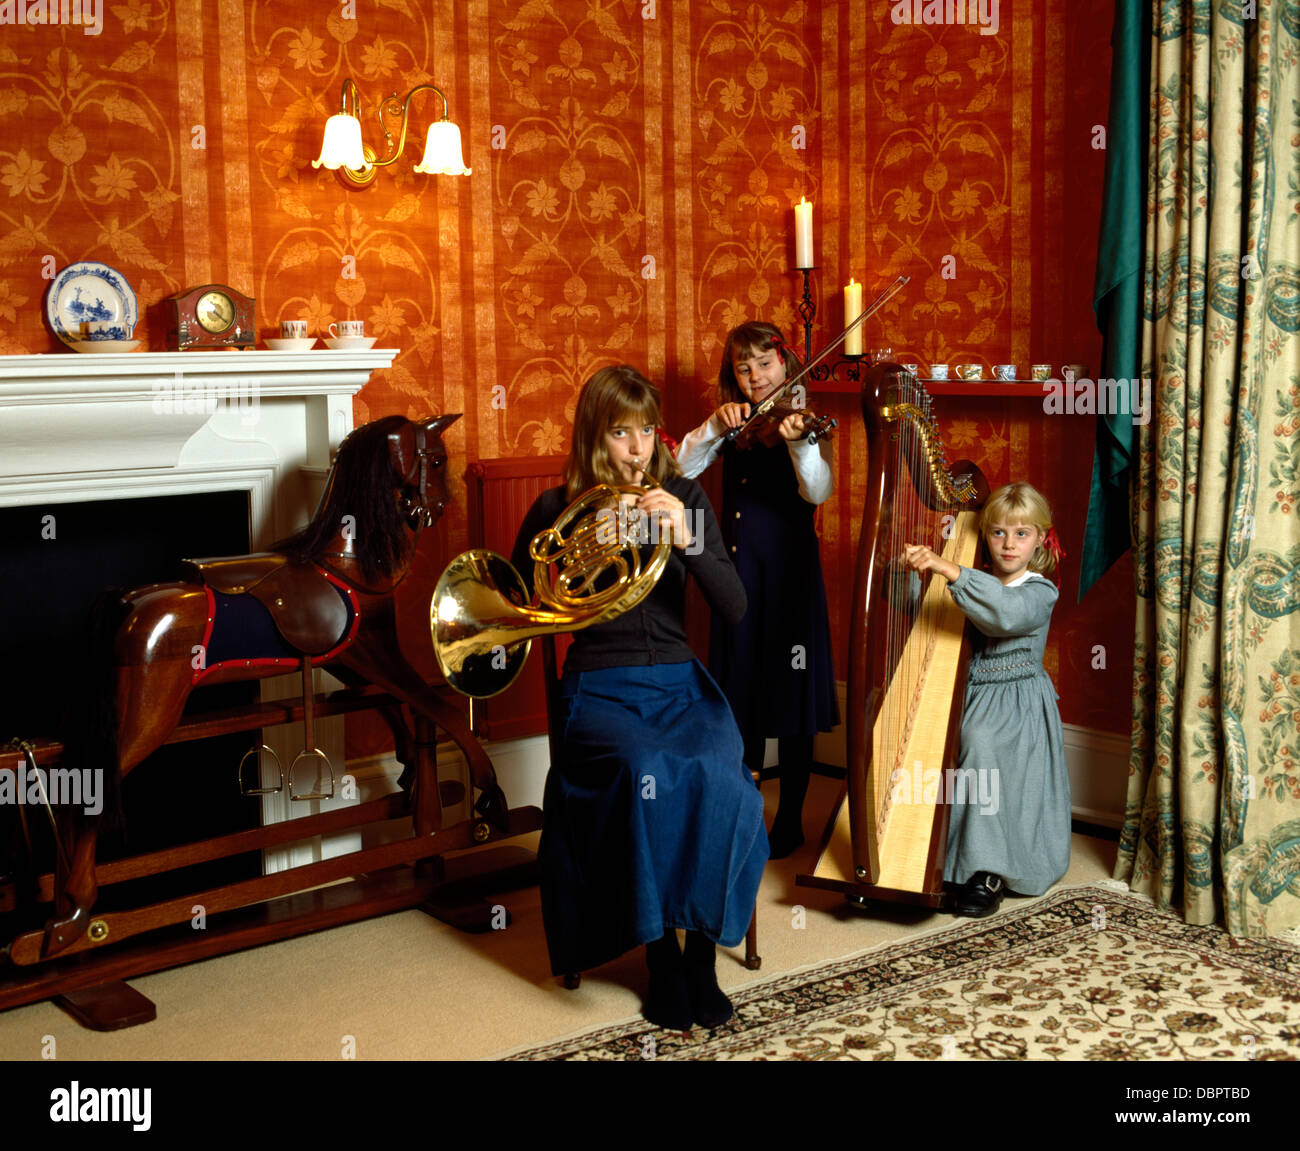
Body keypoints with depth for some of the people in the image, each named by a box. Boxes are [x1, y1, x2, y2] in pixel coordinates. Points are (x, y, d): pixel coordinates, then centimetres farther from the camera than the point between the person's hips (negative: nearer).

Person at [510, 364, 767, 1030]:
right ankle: (661, 952, -15)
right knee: (652, 775, -34)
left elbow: (734, 608, -2)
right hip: (599, 690, -2)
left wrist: (688, 537, -17)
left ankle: (703, 948, -11)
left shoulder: (684, 498, 7)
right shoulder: (557, 510, 3)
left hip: (680, 685, 2)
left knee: (716, 778, -30)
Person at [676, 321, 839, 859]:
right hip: (736, 571, 5)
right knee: (737, 688, 14)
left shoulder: (805, 425, -6)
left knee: (791, 693, 2)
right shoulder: (732, 427, 8)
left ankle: (790, 821, 15)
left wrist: (798, 443, -41)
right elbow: (681, 469, -2)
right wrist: (715, 426, -16)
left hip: (789, 572, -5)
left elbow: (817, 492, -23)